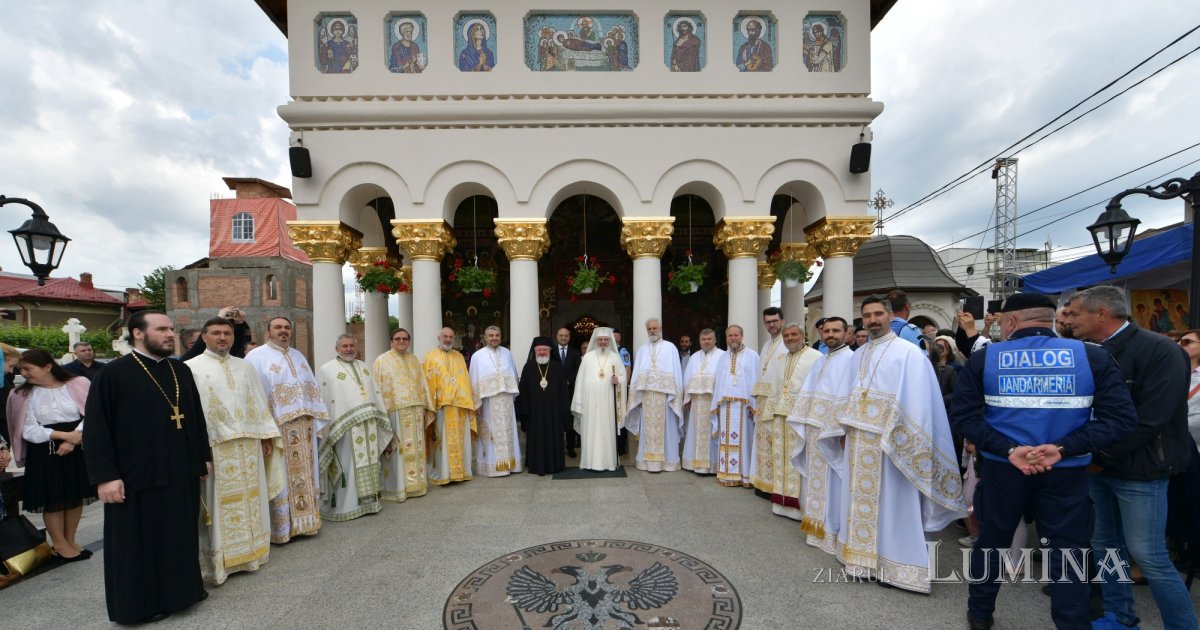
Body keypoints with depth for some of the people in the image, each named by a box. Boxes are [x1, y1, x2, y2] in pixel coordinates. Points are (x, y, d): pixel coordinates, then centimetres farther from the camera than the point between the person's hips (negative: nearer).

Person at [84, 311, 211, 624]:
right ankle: (142, 602, 25)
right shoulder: (113, 373, -10)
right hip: (139, 475, -5)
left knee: (181, 533, 16)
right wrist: (106, 476, -15)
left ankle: (183, 587, 33)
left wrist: (204, 456, 11)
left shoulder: (181, 370, 7)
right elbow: (96, 428, -11)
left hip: (182, 472, 5)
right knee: (141, 539, 8)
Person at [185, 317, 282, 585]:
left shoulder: (245, 367, 13)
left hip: (248, 444, 5)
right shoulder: (191, 368, -2)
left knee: (249, 497, 12)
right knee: (219, 503, 1)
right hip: (214, 447, -4)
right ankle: (218, 560, 14)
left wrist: (267, 436, 10)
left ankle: (249, 551, 25)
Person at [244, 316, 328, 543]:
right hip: (275, 427, -6)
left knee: (303, 474, 12)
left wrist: (317, 419, 9)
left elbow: (313, 388, 16)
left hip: (302, 427, 6)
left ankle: (303, 520, 23)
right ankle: (281, 527, 12)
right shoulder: (257, 357, -3)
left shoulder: (298, 356, 17)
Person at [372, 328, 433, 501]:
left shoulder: (414, 360, 14)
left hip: (415, 412, 5)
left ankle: (416, 484, 19)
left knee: (415, 450, 9)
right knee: (397, 451, -2)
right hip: (394, 412, -5)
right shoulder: (382, 361, 0)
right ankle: (397, 488, 7)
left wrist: (426, 408, 10)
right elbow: (377, 389, -5)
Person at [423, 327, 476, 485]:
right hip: (441, 405, -4)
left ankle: (460, 470, 17)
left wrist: (468, 401, 7)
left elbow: (466, 380, 15)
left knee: (460, 440, 8)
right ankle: (442, 474, 6)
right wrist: (429, 404, -11)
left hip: (460, 405, 4)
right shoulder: (430, 357, 3)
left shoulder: (459, 357, 16)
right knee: (443, 440, -1)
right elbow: (427, 382, -3)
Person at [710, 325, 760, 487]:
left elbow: (756, 381, -3)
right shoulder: (723, 358, 18)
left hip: (743, 405, -4)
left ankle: (745, 474, 5)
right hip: (724, 405, 4)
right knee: (726, 441, 4)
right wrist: (716, 405, 8)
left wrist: (754, 405, -11)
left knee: (743, 439, -3)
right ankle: (727, 473, 11)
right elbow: (718, 383, 15)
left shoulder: (752, 356, 3)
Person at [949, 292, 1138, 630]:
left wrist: (1008, 449, -14)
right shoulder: (1093, 356, -3)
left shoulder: (983, 358, -5)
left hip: (1001, 468, 1)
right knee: (1067, 551, 12)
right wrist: (1064, 448, -15)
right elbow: (1121, 417, -10)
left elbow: (962, 415, -11)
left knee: (991, 540, 17)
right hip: (1067, 471, 0)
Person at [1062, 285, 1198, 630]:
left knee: (1149, 556, 0)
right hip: (1097, 466, 7)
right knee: (1105, 546, 15)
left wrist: (1102, 452, -14)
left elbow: (1151, 419, -20)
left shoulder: (1160, 351, -14)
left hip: (1138, 470, -6)